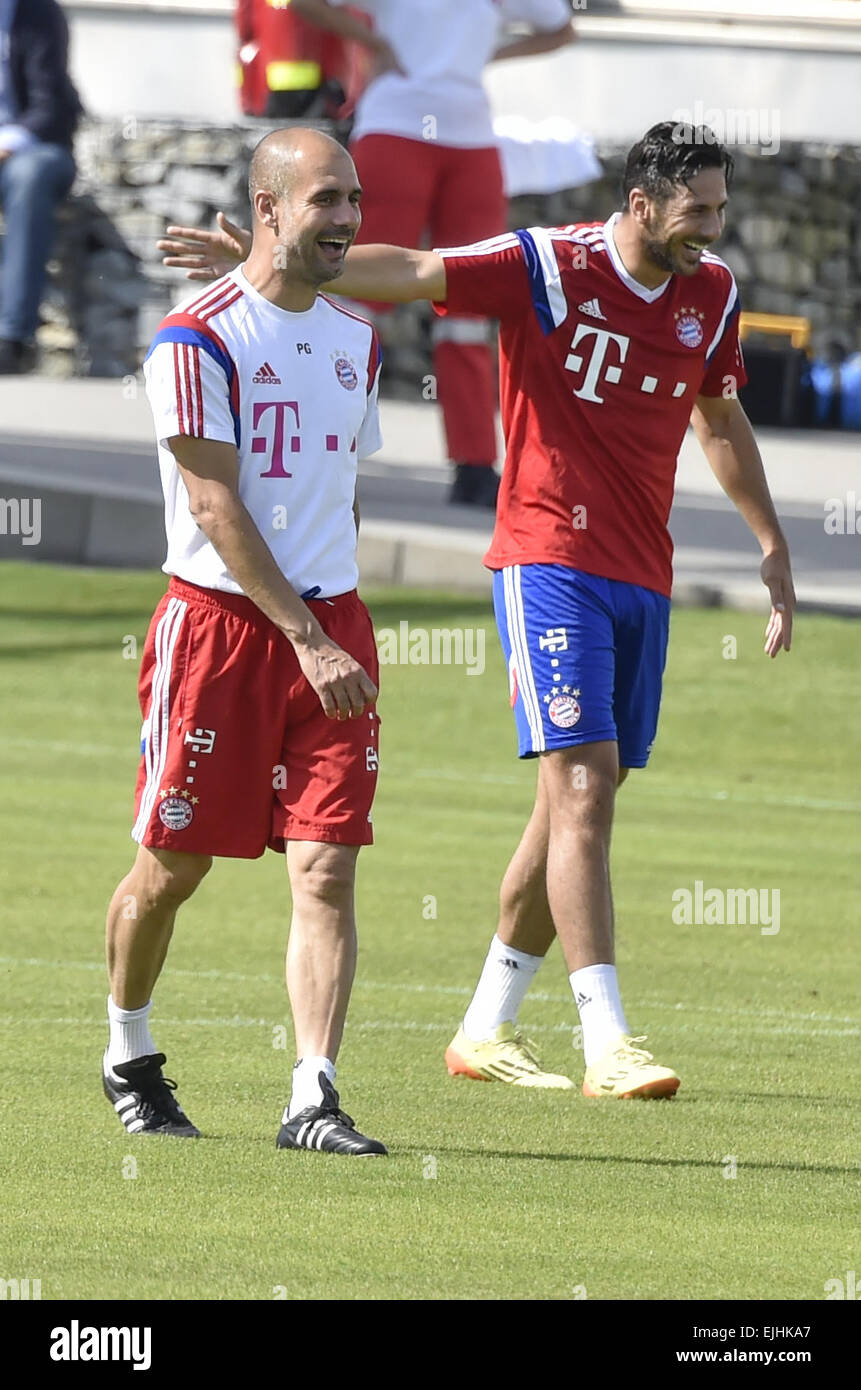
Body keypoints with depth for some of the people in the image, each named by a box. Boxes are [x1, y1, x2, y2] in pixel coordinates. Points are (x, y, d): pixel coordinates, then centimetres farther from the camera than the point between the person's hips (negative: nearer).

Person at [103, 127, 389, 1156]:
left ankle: (312, 1099, -10)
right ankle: (128, 1059, 28)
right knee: (171, 866, 5)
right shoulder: (197, 338, -10)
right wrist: (305, 639, -20)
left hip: (330, 625, 5)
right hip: (220, 619, -5)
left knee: (327, 867, -7)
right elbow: (218, 508, -15)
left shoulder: (356, 339, 12)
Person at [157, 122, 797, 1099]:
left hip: (644, 578, 7)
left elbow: (720, 419, 23)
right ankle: (607, 1046, -19)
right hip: (551, 561, -7)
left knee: (577, 806, 9)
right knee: (582, 791, -15)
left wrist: (771, 546, 27)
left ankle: (485, 1032, 21)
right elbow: (408, 273, -17)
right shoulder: (550, 267, -10)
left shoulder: (711, 294, 8)